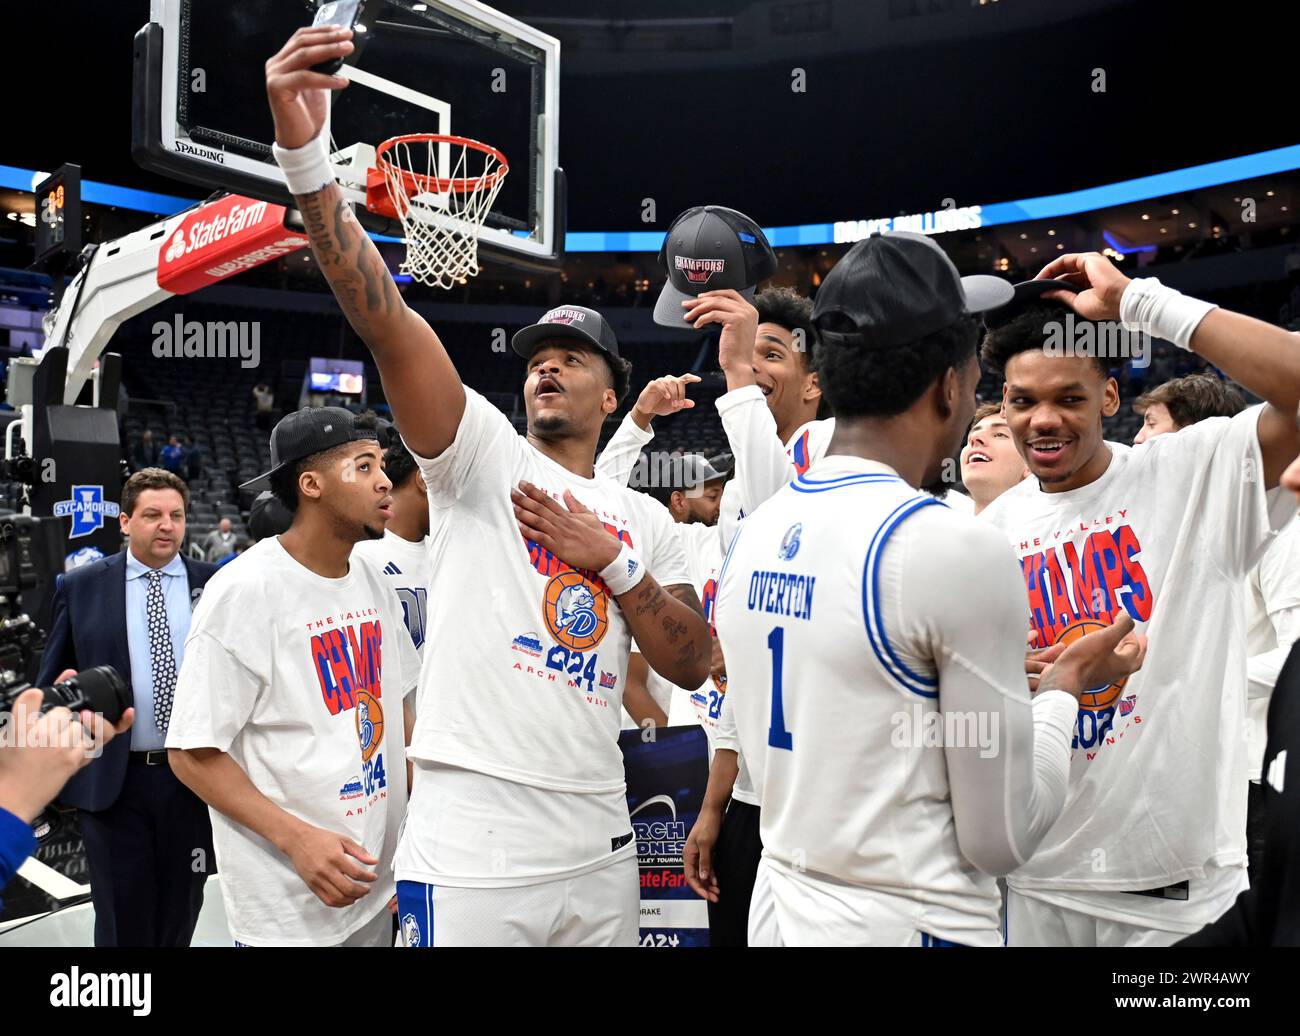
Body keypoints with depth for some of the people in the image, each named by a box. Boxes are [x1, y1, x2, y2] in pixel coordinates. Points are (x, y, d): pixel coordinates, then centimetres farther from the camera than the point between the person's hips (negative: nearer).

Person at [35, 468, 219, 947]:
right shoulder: (79, 587, 2)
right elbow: (50, 680, 8)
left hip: (195, 780, 1)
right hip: (110, 781, -1)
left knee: (181, 916, 15)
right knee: (123, 923, 7)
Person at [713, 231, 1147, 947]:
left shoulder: (750, 538, 1)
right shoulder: (960, 550, -20)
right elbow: (1003, 839, -12)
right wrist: (1064, 686, 2)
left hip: (781, 911, 7)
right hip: (914, 921, -6)